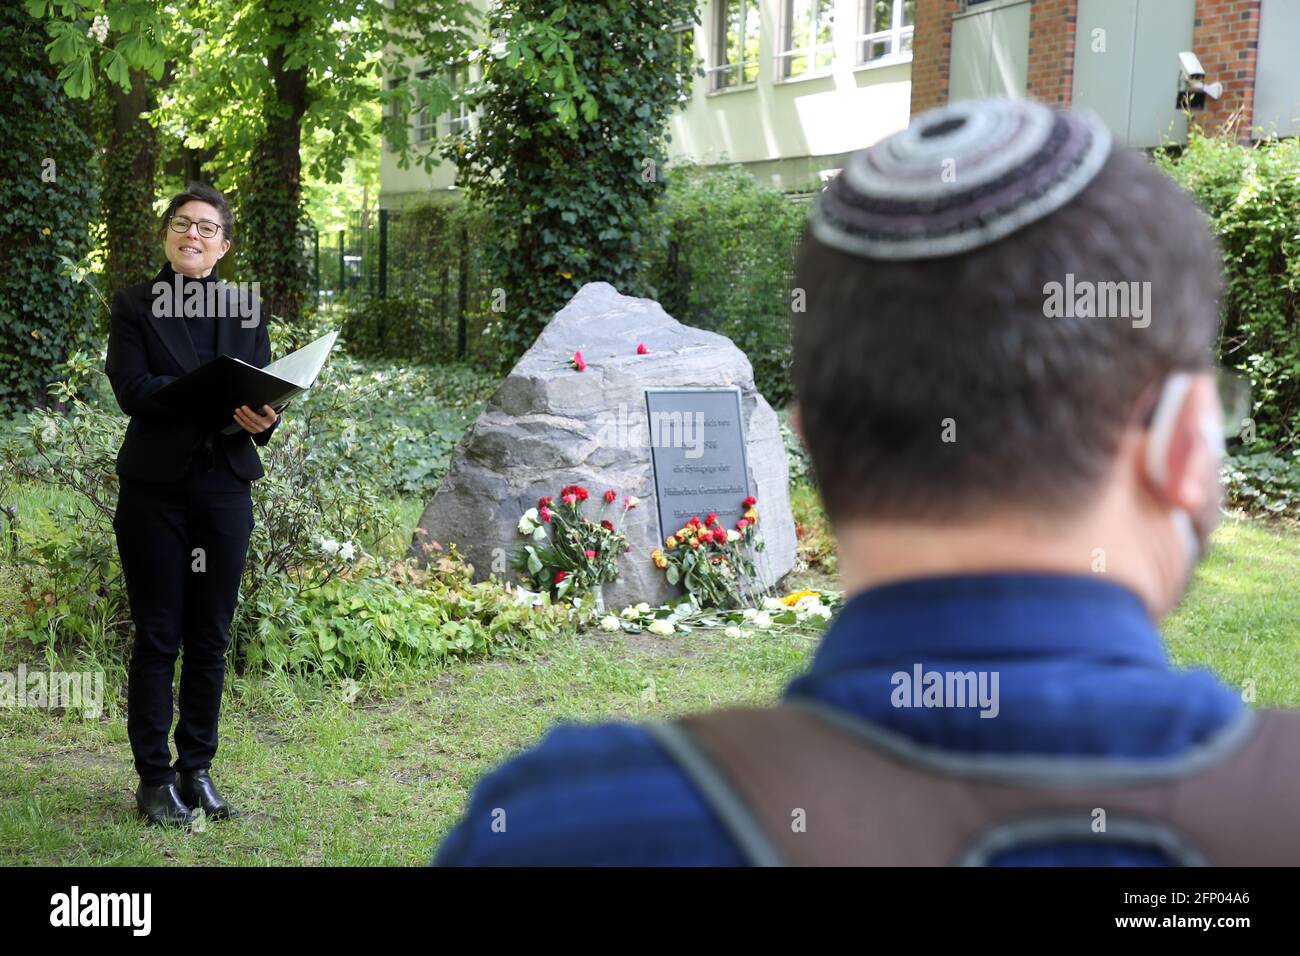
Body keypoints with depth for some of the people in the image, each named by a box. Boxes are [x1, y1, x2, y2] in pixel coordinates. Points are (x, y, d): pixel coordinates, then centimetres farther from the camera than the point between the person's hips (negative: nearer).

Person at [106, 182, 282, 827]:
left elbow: (265, 392, 6)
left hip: (225, 487, 3)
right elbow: (132, 389, -11)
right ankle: (154, 780, 9)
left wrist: (263, 418, -18)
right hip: (155, 488, -3)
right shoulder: (135, 305, 2)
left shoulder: (245, 311, 11)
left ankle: (197, 771, 17)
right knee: (157, 637, 1)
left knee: (211, 637, 7)